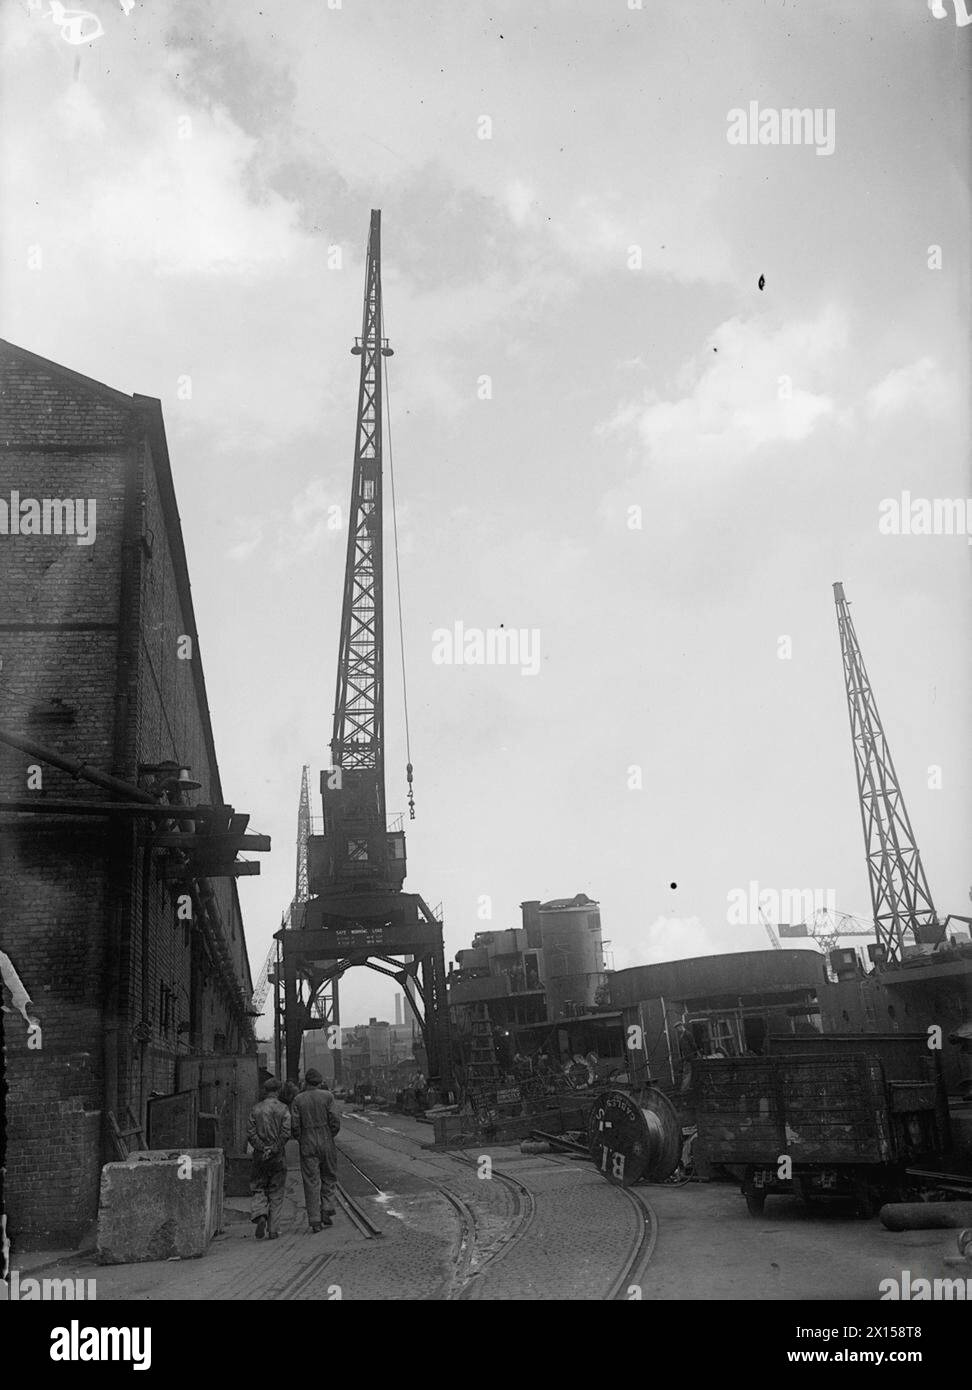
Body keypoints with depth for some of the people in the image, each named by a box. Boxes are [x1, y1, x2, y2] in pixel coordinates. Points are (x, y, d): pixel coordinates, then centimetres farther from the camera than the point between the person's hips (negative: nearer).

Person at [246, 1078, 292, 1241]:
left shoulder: (256, 1109, 2)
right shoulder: (283, 1109, -4)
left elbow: (250, 1132, -6)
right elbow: (286, 1133, -14)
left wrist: (262, 1148, -9)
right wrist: (273, 1149, -10)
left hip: (259, 1155, 1)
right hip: (278, 1156, -1)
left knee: (259, 1190, 13)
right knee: (276, 1193, 8)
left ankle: (260, 1216, -12)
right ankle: (273, 1230, 8)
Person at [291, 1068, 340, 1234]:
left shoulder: (298, 1099, -1)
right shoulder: (327, 1096, -4)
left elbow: (294, 1125, -6)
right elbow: (335, 1121, -8)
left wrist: (301, 1140, 9)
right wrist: (330, 1136, 9)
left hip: (307, 1145, 1)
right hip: (326, 1142, 0)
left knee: (311, 1182, 4)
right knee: (329, 1177, 17)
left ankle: (315, 1221, 3)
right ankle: (327, 1210, 4)